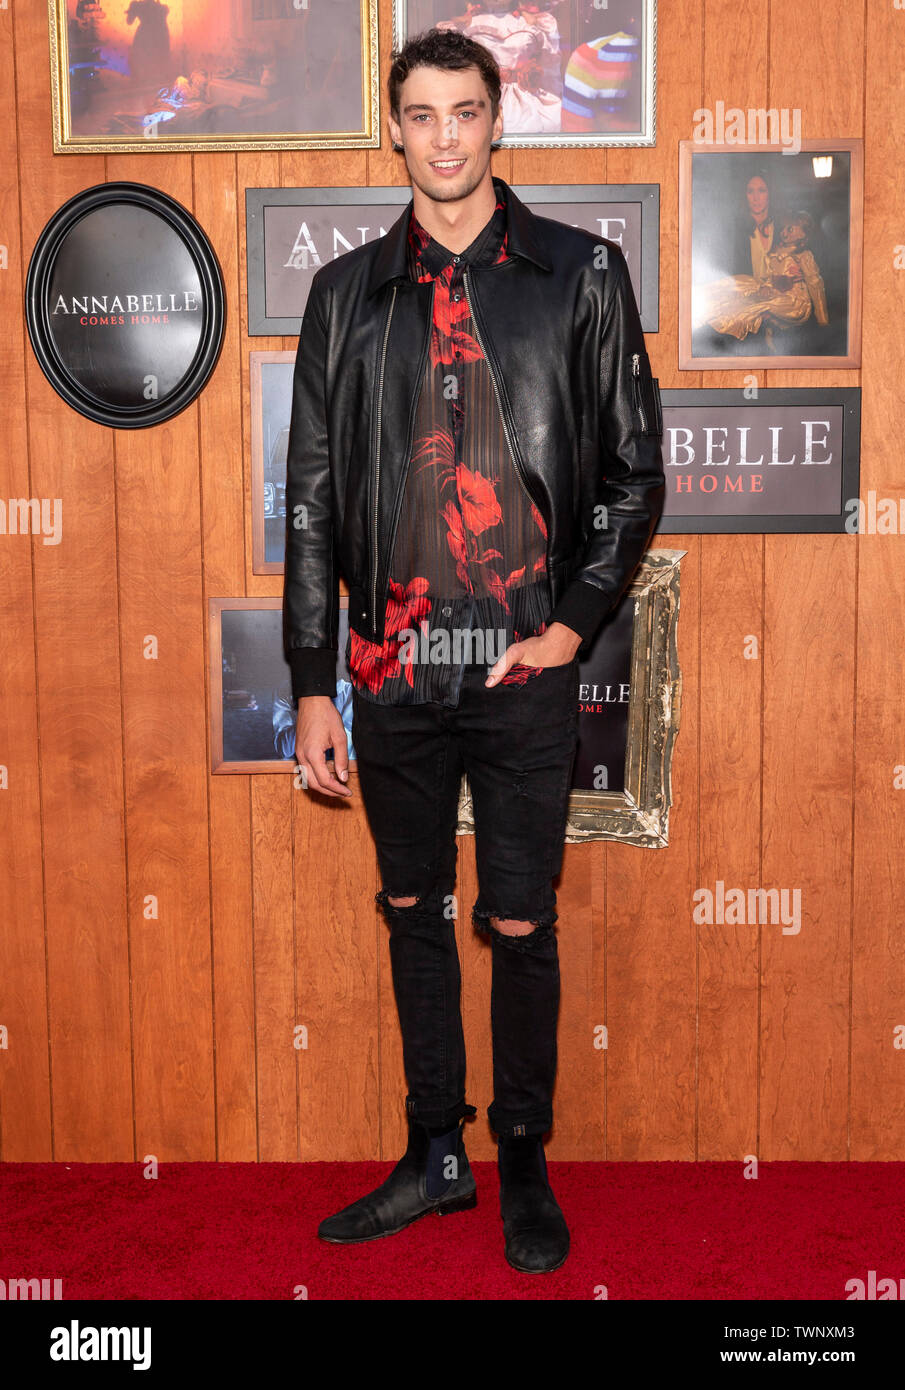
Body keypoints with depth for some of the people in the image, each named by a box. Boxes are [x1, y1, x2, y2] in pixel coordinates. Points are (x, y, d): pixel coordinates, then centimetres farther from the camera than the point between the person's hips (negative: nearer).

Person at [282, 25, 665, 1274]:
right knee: (413, 913, 13)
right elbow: (313, 494, 6)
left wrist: (575, 620, -6)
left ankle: (524, 1163, 25)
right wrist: (311, 682, 3)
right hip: (393, 667, 3)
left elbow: (636, 467, 4)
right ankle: (434, 1155, 29)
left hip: (524, 668, -2)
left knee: (519, 927, 6)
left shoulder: (581, 273, 2)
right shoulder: (347, 291, 7)